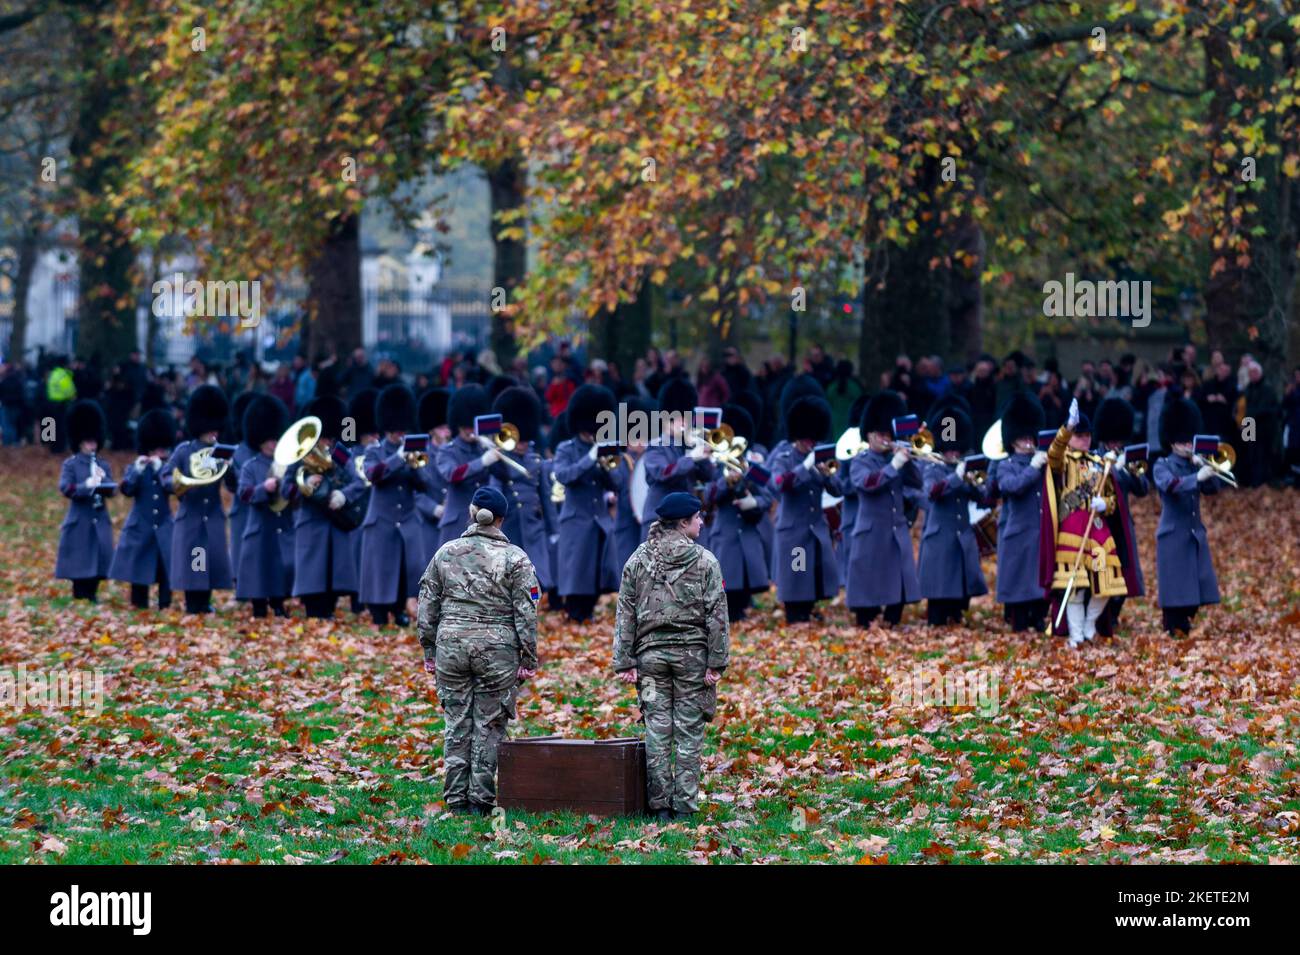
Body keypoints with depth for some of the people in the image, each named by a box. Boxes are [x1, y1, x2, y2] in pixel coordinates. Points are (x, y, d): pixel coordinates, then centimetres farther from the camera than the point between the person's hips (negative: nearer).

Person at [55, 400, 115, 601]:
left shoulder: (104, 465, 12)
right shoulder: (70, 464, 0)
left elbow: (111, 490, 7)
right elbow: (65, 488, -12)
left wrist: (103, 479, -13)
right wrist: (86, 485, -25)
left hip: (100, 522, 4)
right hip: (79, 522, -4)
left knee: (98, 560, 4)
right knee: (80, 562, -3)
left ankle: (91, 597, 13)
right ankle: (80, 599, 4)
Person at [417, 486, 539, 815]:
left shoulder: (445, 553, 6)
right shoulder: (514, 558, -3)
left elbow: (427, 607, 9)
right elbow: (526, 613, -4)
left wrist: (429, 651, 16)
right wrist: (528, 659, 2)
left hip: (451, 644, 2)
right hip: (497, 649, -2)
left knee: (456, 724, 8)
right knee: (489, 726, 4)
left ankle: (456, 798, 9)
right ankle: (480, 799, 4)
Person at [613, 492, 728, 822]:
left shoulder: (638, 560, 5)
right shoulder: (704, 561, -3)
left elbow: (625, 615, 4)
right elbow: (716, 615, -5)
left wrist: (625, 662, 6)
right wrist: (716, 663, -3)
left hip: (651, 652, 2)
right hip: (692, 653, -2)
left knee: (657, 730, 5)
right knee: (688, 731, 3)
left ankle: (660, 804, 5)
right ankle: (684, 804, 3)